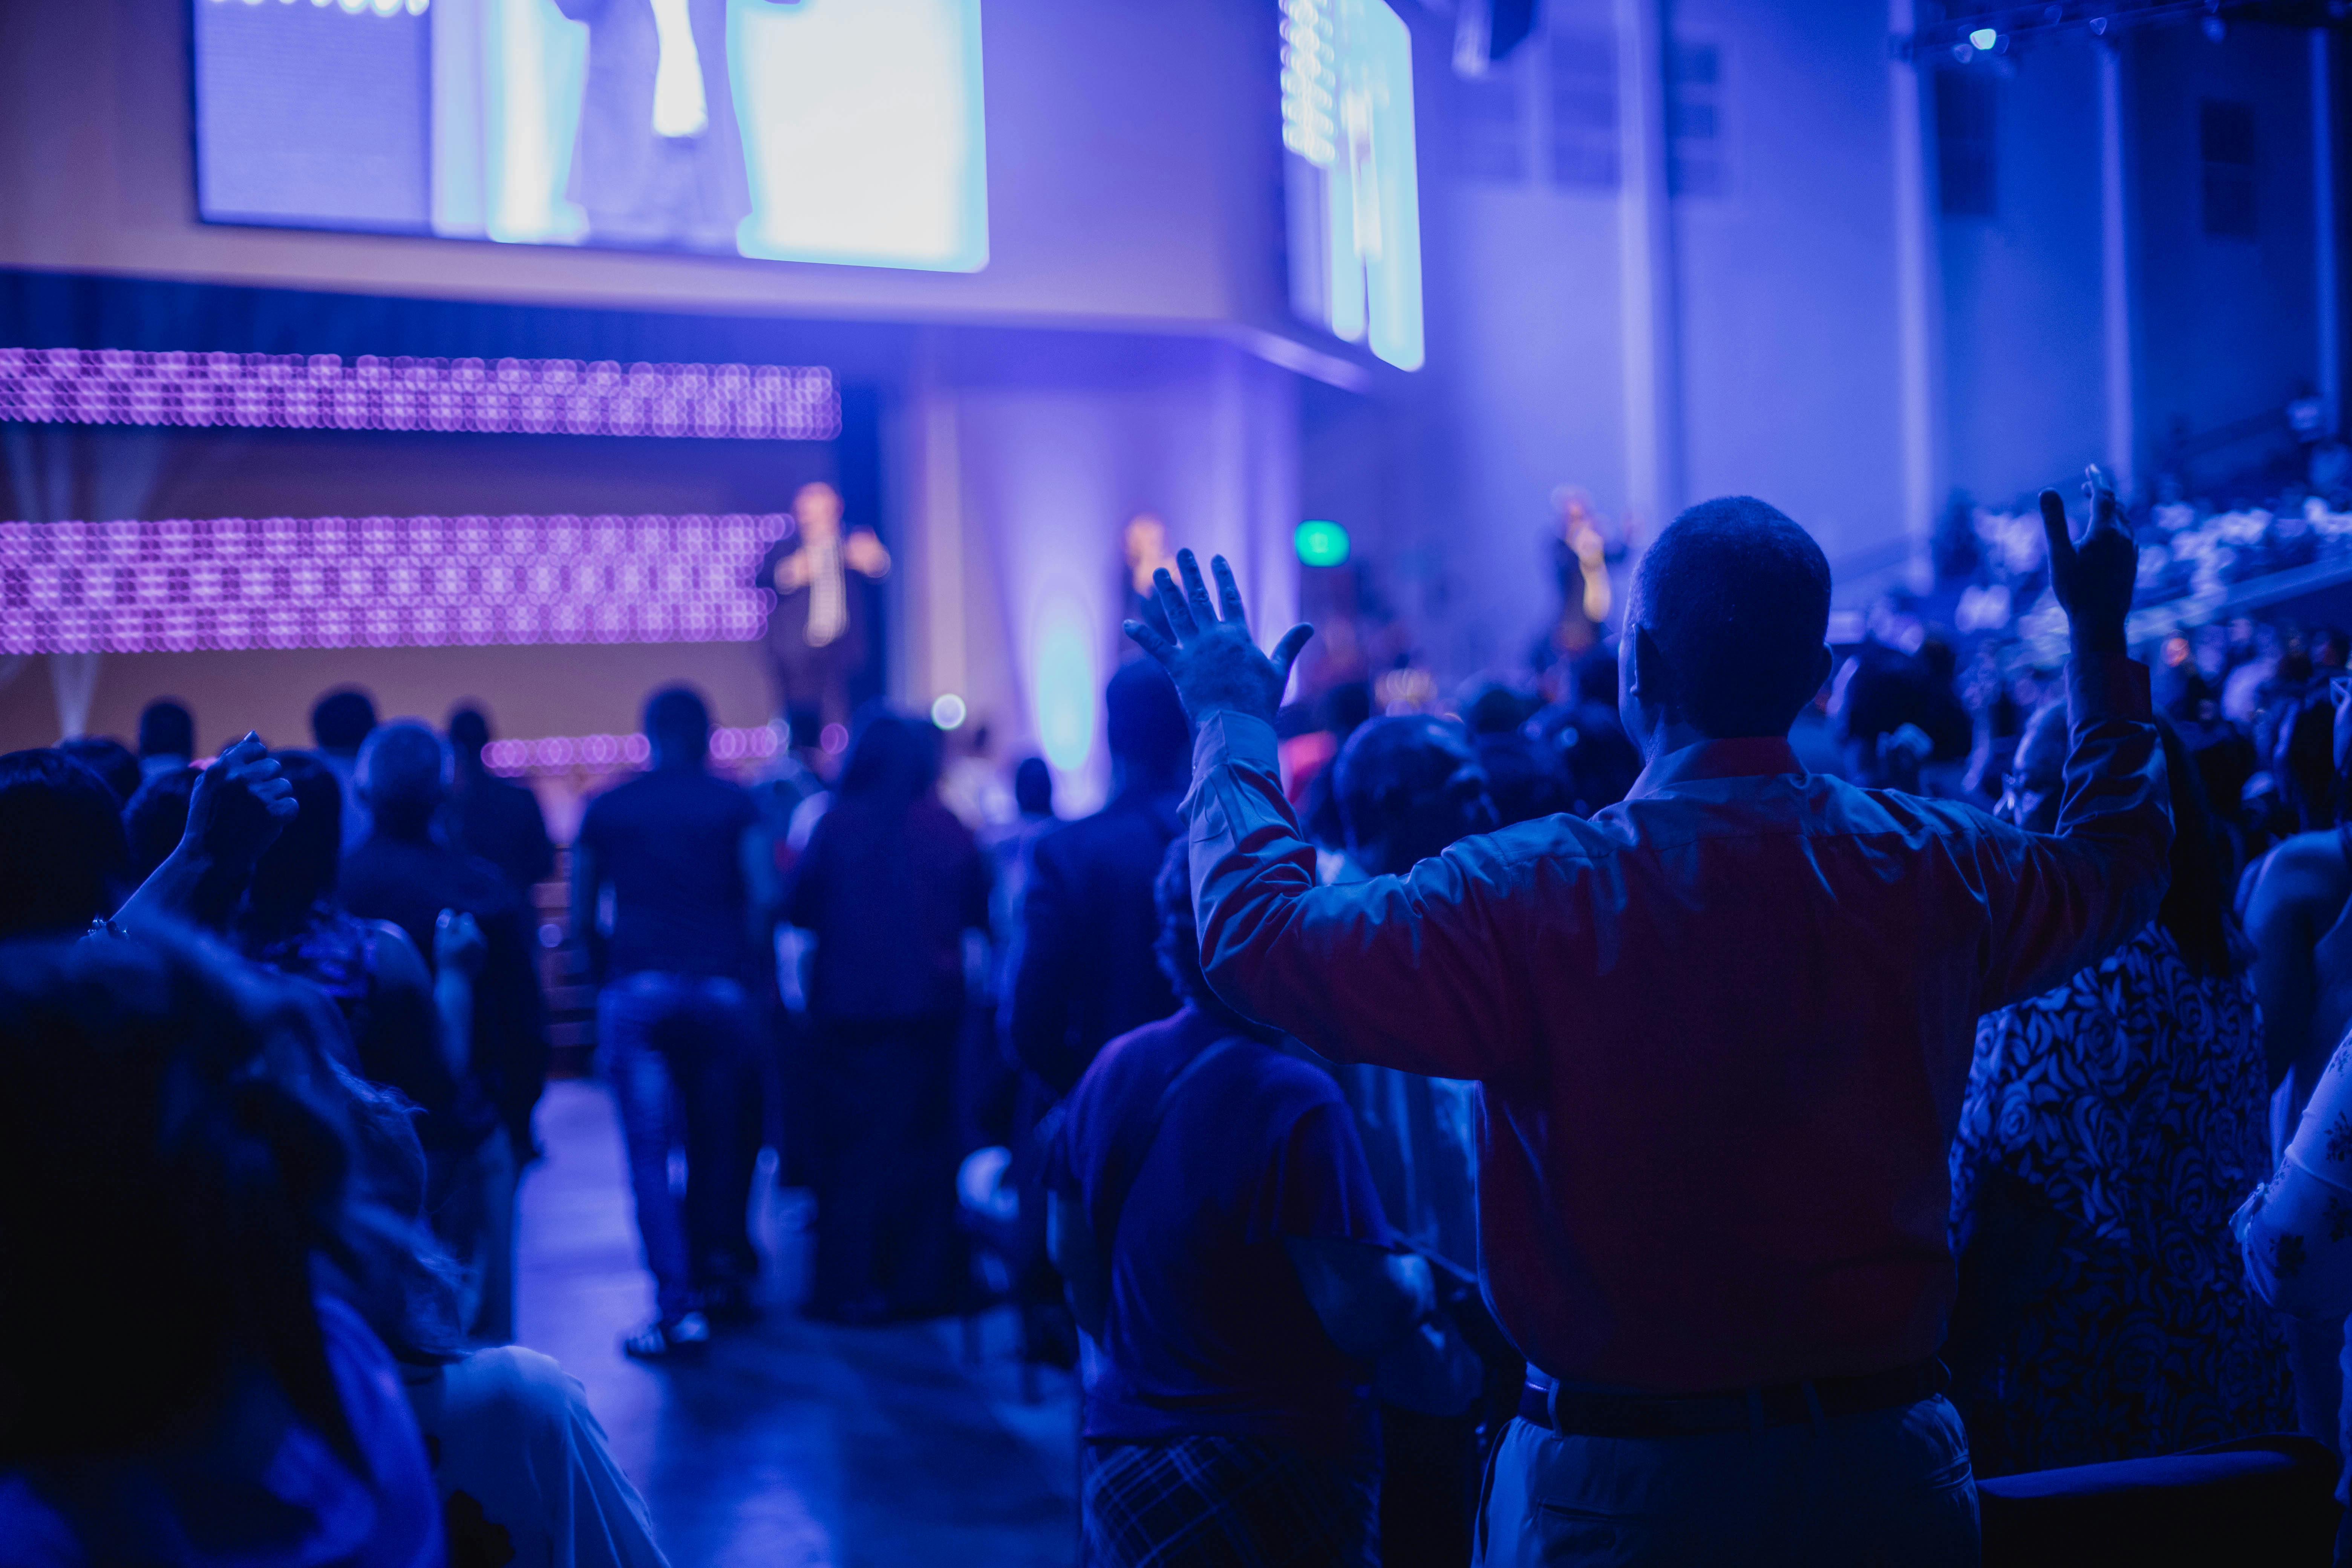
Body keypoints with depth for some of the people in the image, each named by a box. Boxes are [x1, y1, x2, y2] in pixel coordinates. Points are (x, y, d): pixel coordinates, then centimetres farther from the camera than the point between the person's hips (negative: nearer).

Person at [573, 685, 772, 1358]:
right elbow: (763, 897, -4)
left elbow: (582, 915, 7)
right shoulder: (734, 804, 7)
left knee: (649, 1152, -2)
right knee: (718, 1142, 14)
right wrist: (744, 962, 9)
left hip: (636, 992, 0)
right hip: (720, 992, 1)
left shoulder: (606, 808, 10)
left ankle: (677, 1308, -9)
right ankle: (719, 1272, 21)